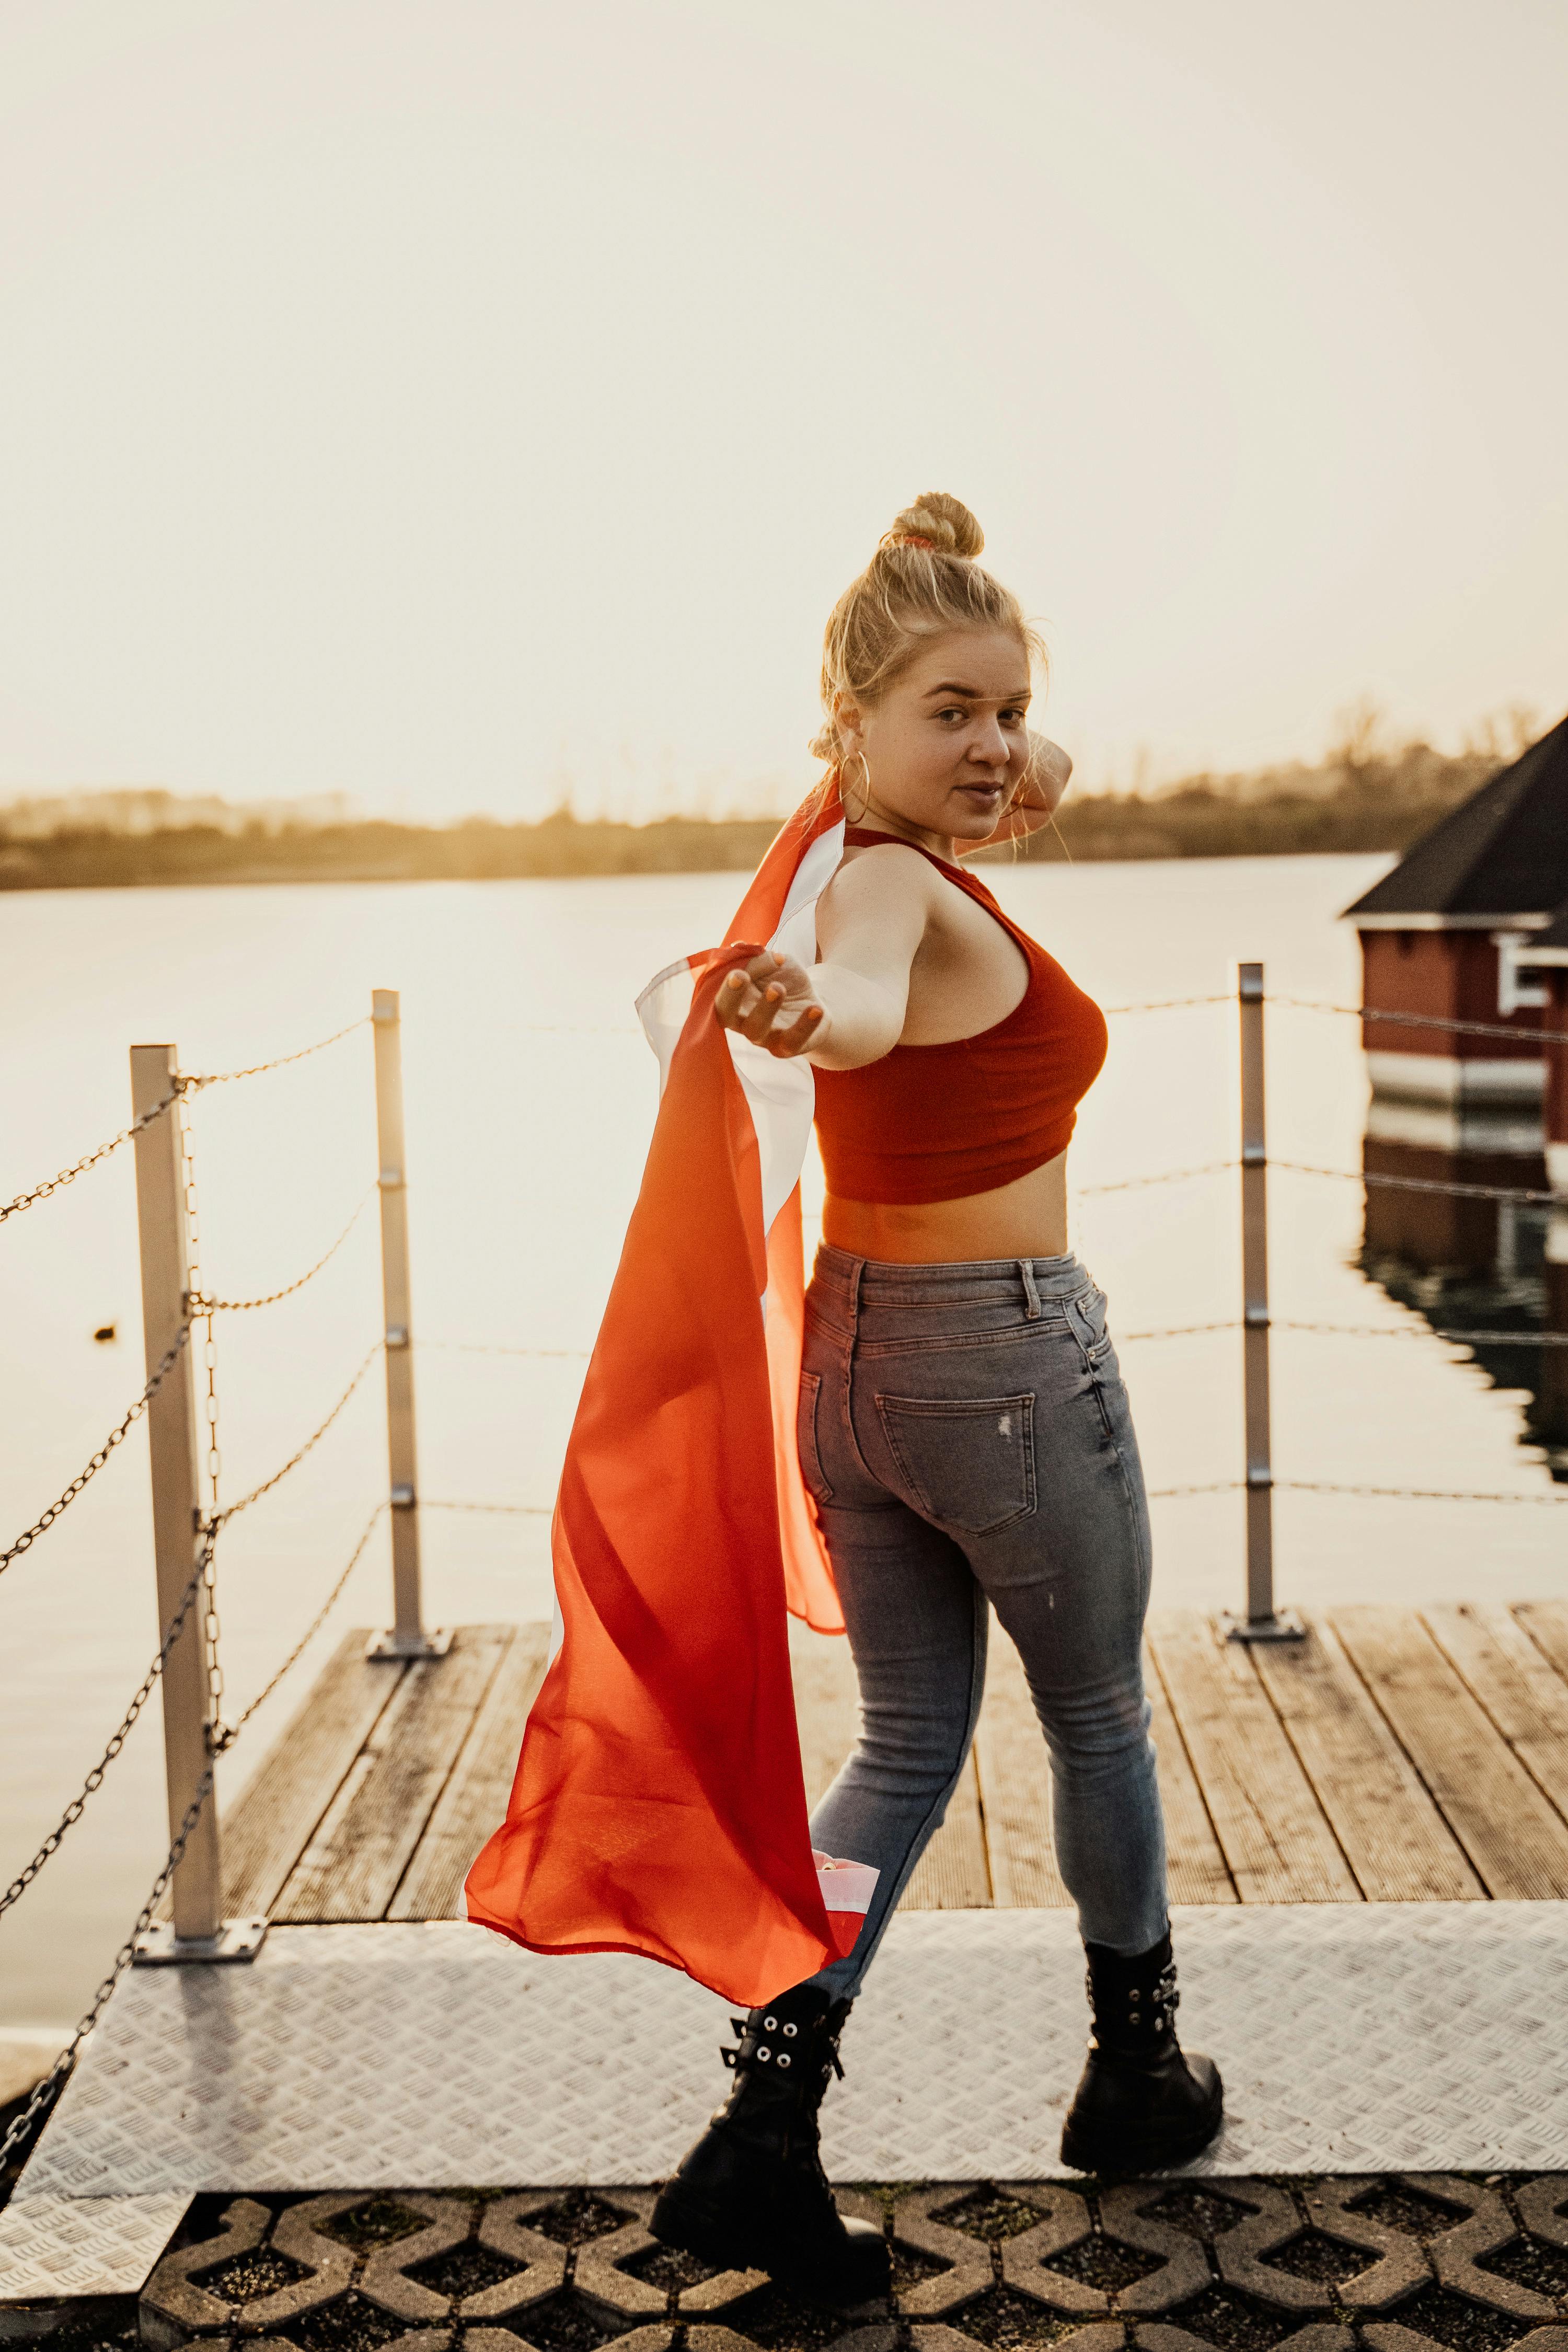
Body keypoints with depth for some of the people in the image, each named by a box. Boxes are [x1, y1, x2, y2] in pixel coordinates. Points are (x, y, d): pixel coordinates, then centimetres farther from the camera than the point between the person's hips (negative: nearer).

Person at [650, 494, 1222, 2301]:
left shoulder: (891, 862, 6)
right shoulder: (896, 884, -22)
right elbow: (863, 999, -47)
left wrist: (1013, 795, 11)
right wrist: (805, 1015, -67)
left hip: (854, 1354, 8)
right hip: (1010, 1358, -8)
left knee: (906, 1748, 14)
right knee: (1099, 1722, 16)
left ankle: (762, 2135, 4)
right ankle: (1138, 2078, 36)